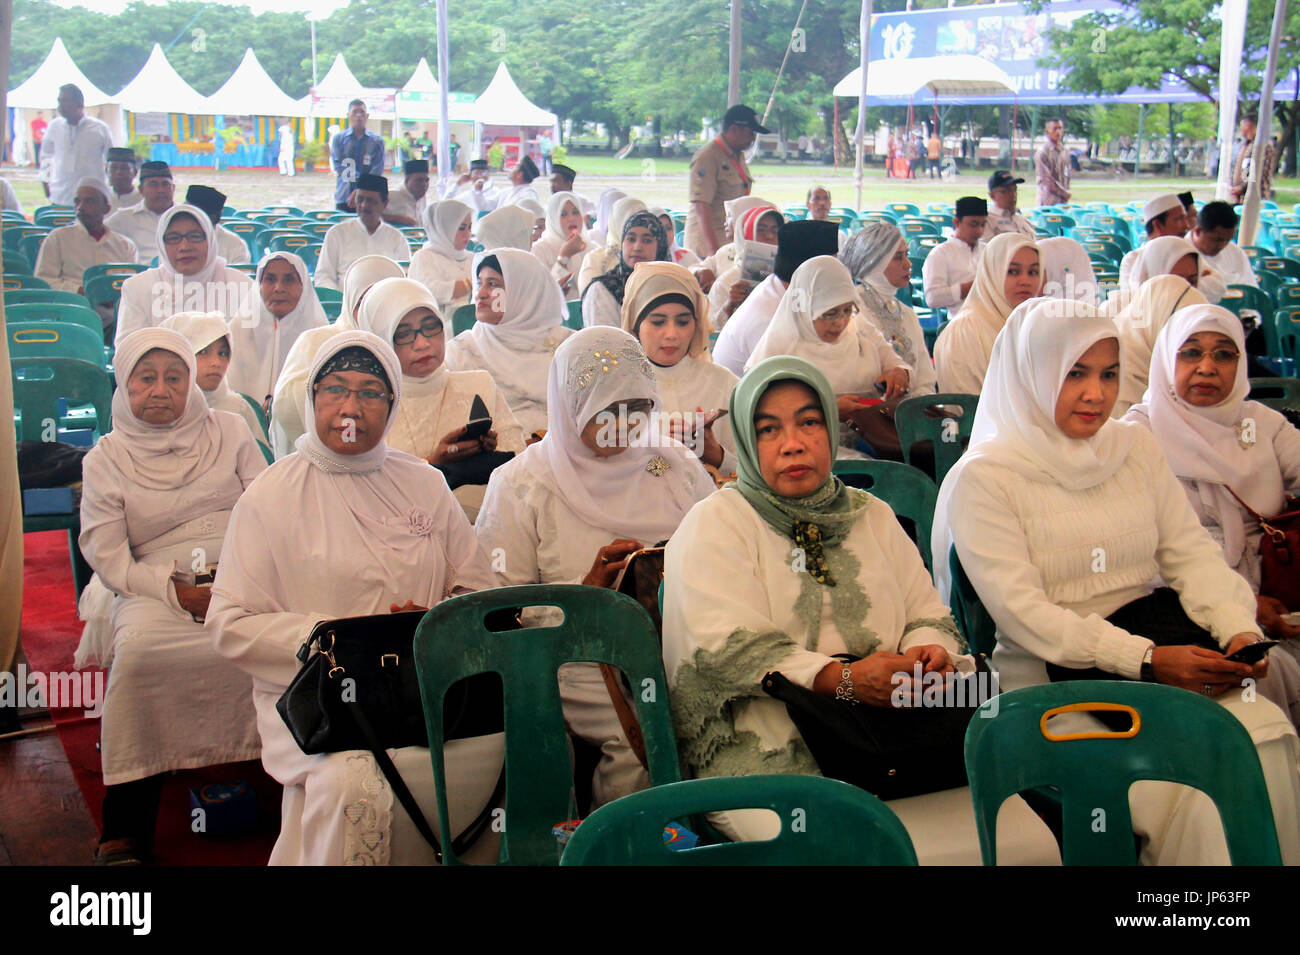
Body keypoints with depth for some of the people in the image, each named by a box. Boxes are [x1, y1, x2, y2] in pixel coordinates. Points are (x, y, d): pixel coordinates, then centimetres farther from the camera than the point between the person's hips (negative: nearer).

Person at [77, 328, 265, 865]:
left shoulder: (229, 431, 15)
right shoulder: (106, 458, 10)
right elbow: (108, 558, 1)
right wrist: (178, 591, -15)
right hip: (157, 589, -1)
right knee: (138, 647, -34)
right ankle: (124, 833, -30)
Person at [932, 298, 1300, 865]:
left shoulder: (1136, 448, 14)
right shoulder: (982, 478, -6)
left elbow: (1193, 554, 9)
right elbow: (1021, 611, -14)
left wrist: (1239, 628, -12)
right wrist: (1146, 661, -22)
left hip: (1156, 640, 5)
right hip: (1053, 680, -5)